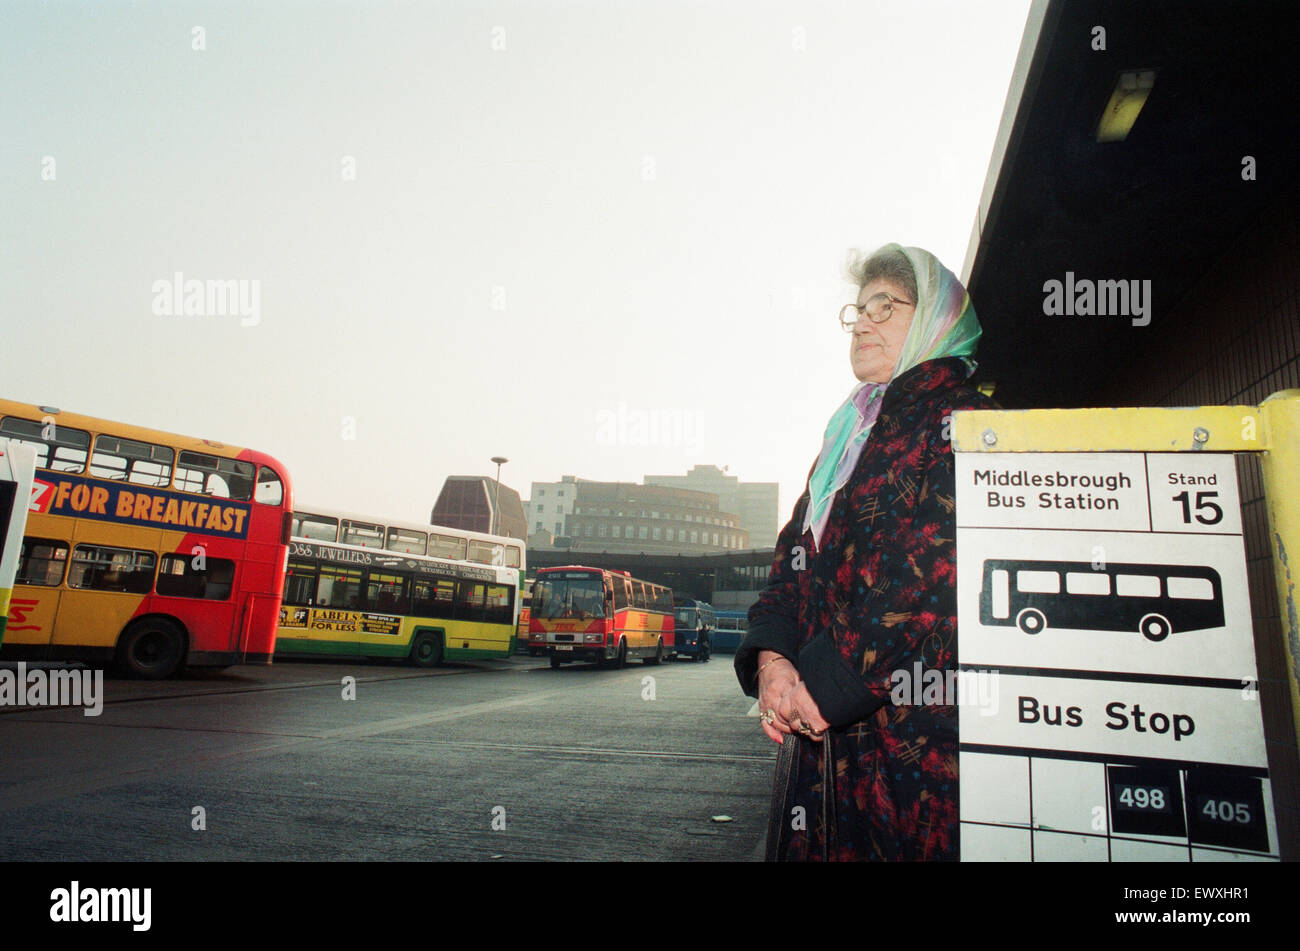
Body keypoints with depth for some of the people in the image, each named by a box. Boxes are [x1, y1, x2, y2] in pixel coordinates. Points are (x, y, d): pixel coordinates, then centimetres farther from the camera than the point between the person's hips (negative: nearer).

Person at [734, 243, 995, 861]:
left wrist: (828, 682, -17)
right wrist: (771, 657, -4)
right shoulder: (845, 436, 20)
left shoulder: (960, 421, -4)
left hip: (922, 734, -7)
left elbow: (938, 572, -17)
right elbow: (795, 556, 14)